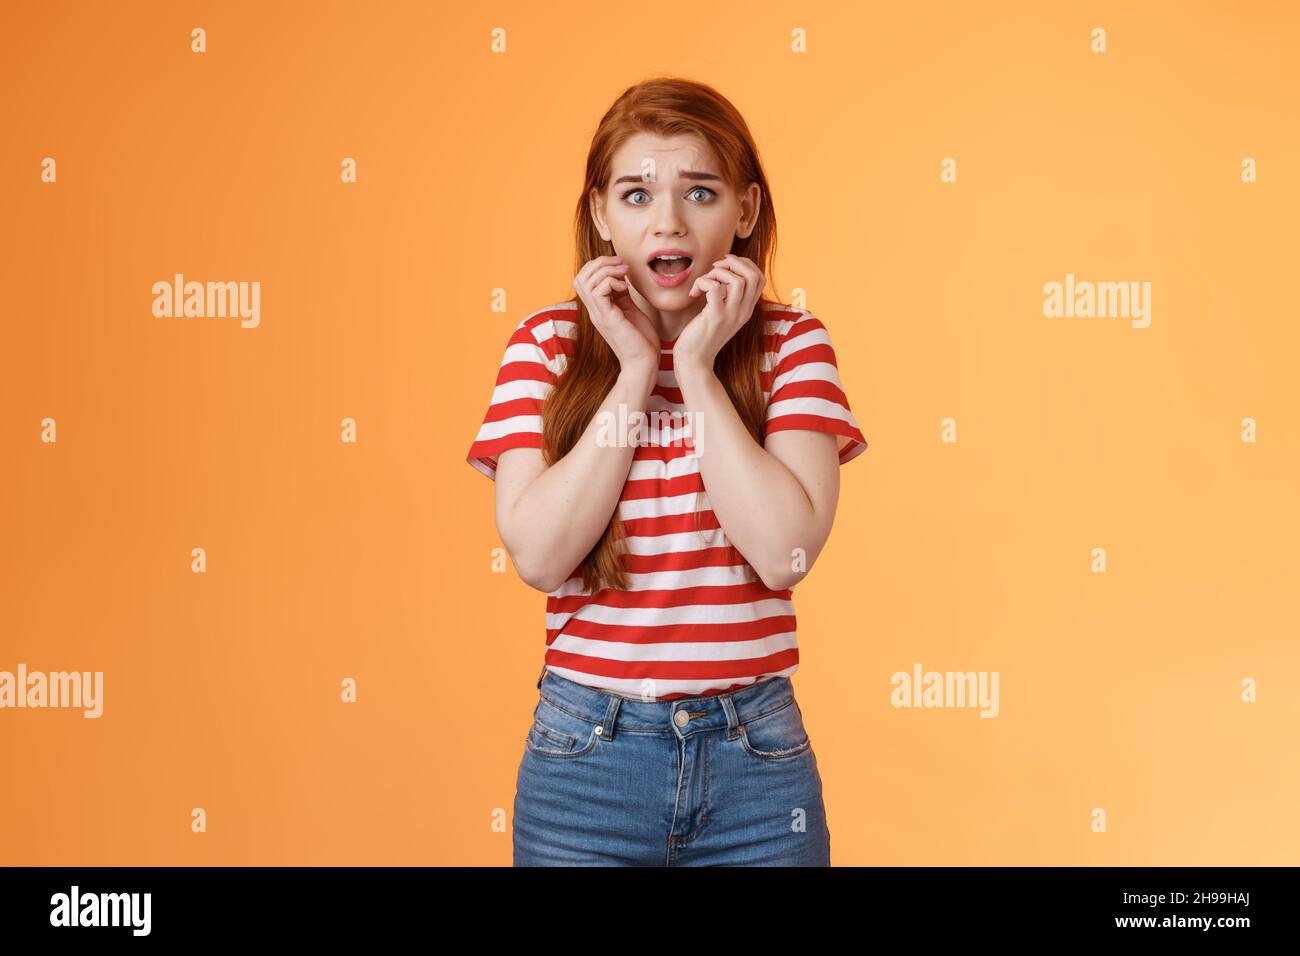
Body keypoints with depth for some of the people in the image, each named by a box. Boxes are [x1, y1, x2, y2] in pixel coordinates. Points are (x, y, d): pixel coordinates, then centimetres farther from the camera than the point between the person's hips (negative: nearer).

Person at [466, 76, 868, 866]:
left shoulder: (791, 343, -2)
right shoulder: (547, 344, -1)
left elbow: (783, 552, -15)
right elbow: (538, 554, -13)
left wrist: (697, 368, -13)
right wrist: (635, 371, -12)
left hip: (754, 754, 0)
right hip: (586, 750, 0)